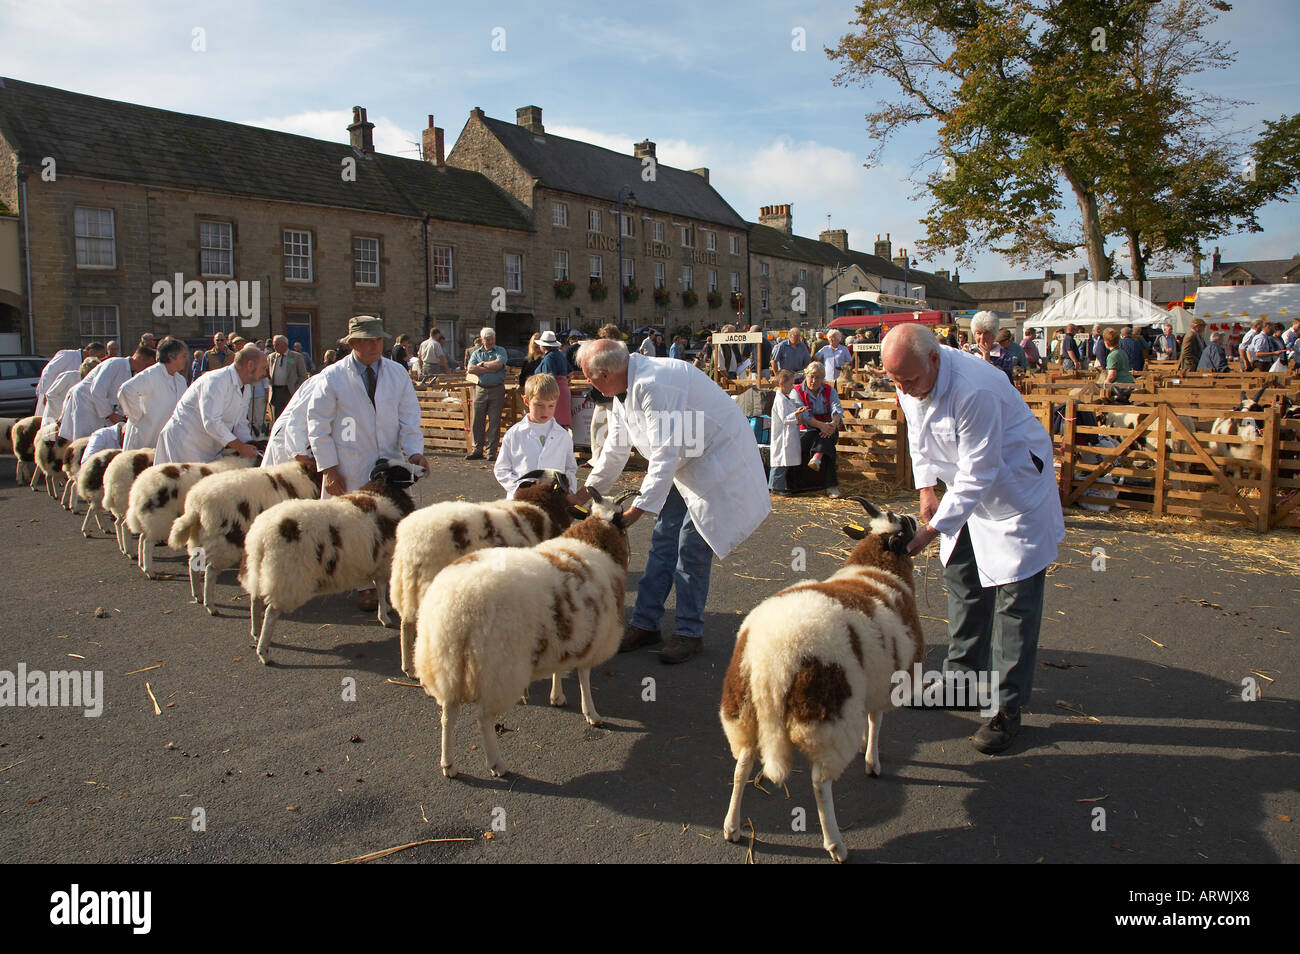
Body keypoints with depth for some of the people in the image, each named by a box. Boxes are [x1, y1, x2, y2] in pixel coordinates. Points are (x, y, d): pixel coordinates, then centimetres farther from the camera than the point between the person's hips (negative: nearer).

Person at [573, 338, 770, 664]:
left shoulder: (654, 384, -30)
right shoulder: (625, 387, 2)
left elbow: (665, 453, -32)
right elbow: (616, 447, 15)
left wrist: (639, 508, -31)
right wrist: (587, 491, 22)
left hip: (718, 458, -9)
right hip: (685, 463, 9)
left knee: (691, 548, -7)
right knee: (663, 542, 9)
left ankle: (689, 632, 6)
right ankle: (645, 624, 17)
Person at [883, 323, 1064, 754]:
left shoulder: (975, 391, -36)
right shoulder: (911, 380, -10)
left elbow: (977, 476, -32)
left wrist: (933, 530, -32)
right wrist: (926, 489, 2)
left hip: (1015, 488, -8)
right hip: (966, 490, 8)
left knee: (1015, 594, -5)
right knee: (963, 581, 16)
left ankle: (1008, 708, 3)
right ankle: (962, 676, 32)